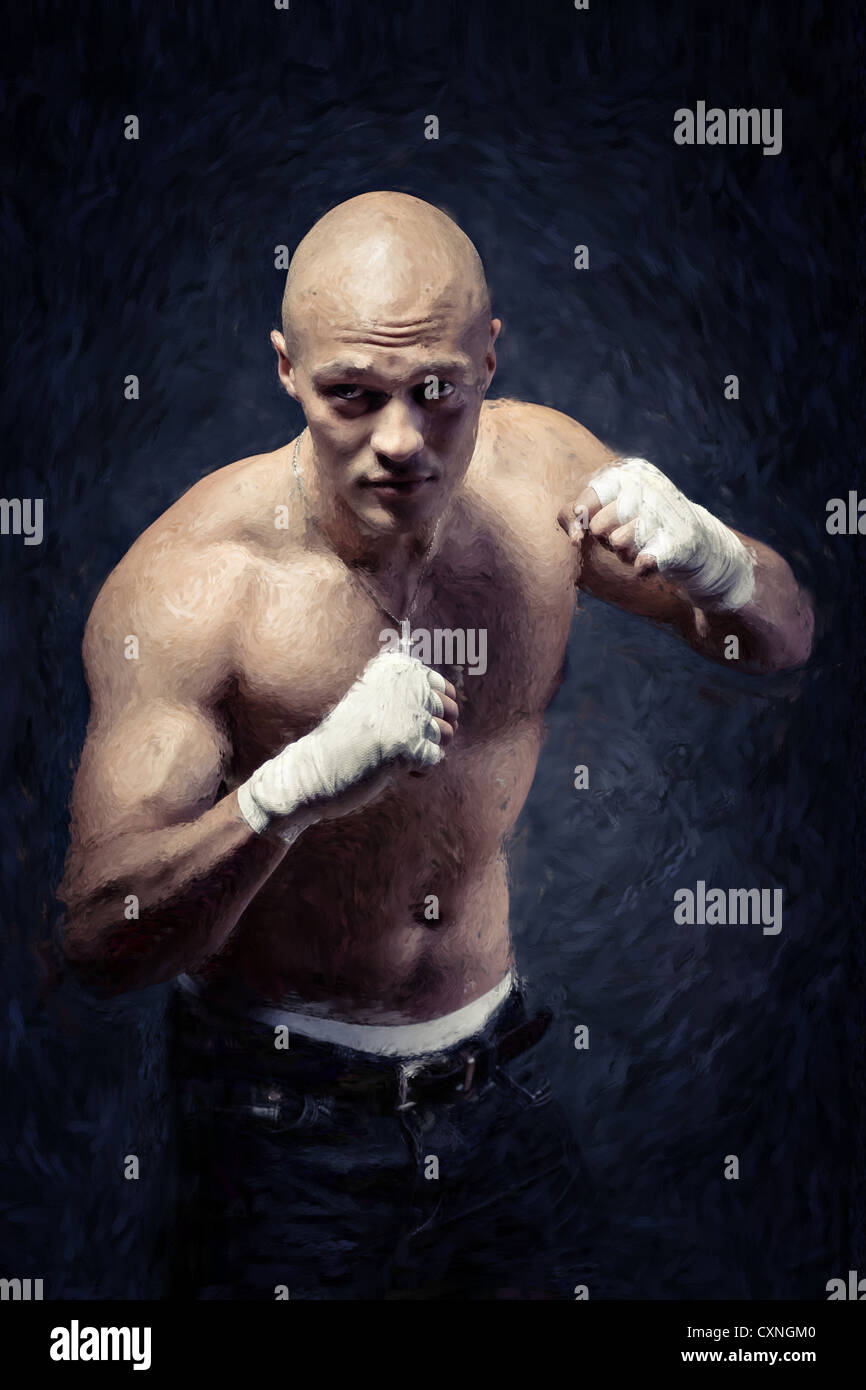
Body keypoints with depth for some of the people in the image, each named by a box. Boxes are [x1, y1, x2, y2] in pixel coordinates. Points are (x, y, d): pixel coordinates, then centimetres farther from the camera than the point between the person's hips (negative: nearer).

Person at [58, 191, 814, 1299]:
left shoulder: (536, 469, -11)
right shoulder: (187, 583, -25)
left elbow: (783, 641, 1)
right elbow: (99, 943, -28)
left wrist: (716, 562, -23)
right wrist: (298, 784, -46)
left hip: (500, 1077, 5)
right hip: (288, 1121, -4)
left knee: (552, 1276, 21)